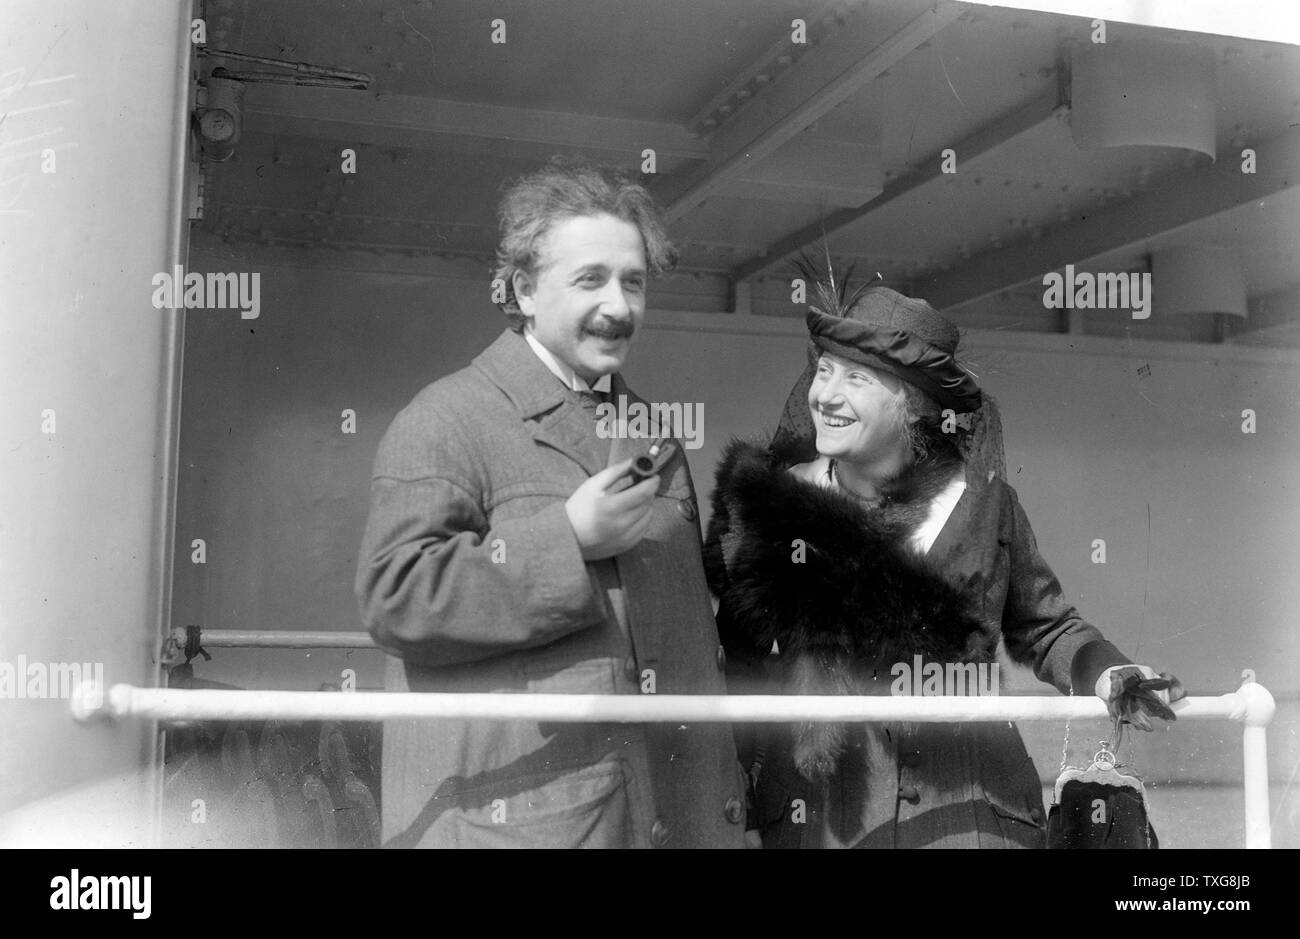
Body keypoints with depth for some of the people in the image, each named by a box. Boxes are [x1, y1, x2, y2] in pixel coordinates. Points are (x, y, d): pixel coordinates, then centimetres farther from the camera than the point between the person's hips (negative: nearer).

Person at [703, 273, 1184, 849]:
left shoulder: (984, 502, 2)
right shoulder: (762, 504, -1)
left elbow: (1044, 629, 14)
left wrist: (1111, 677, -3)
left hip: (969, 812, 1)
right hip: (815, 815, 0)